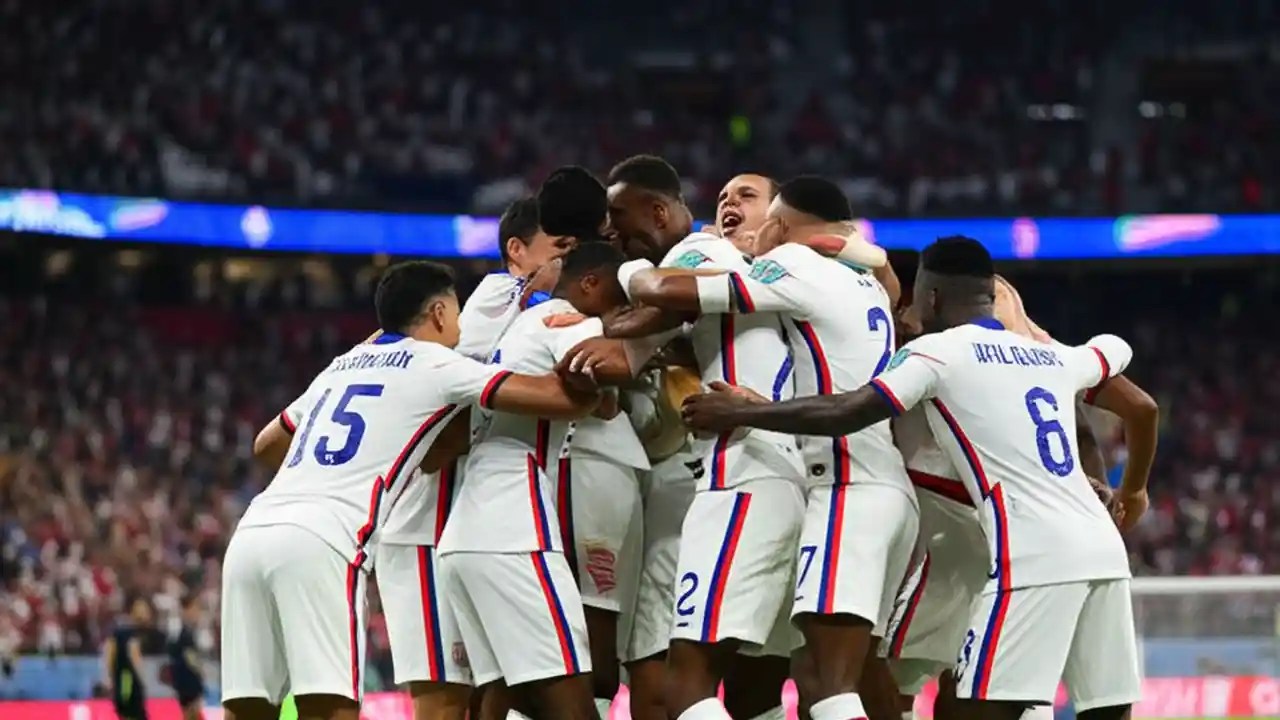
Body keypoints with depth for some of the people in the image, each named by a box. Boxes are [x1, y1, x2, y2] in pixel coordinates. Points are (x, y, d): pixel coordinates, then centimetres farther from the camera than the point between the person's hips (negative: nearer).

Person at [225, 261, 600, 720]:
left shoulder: (342, 365, 28)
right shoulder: (435, 364, 8)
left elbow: (266, 446, 44)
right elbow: (559, 399, 1)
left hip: (251, 532, 7)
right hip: (318, 544, -7)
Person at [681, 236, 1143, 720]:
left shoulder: (940, 350, 2)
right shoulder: (1055, 357, 22)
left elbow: (850, 413, -6)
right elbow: (1116, 350, 44)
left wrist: (743, 413, 3)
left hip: (1038, 558, -7)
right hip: (1104, 549, 7)